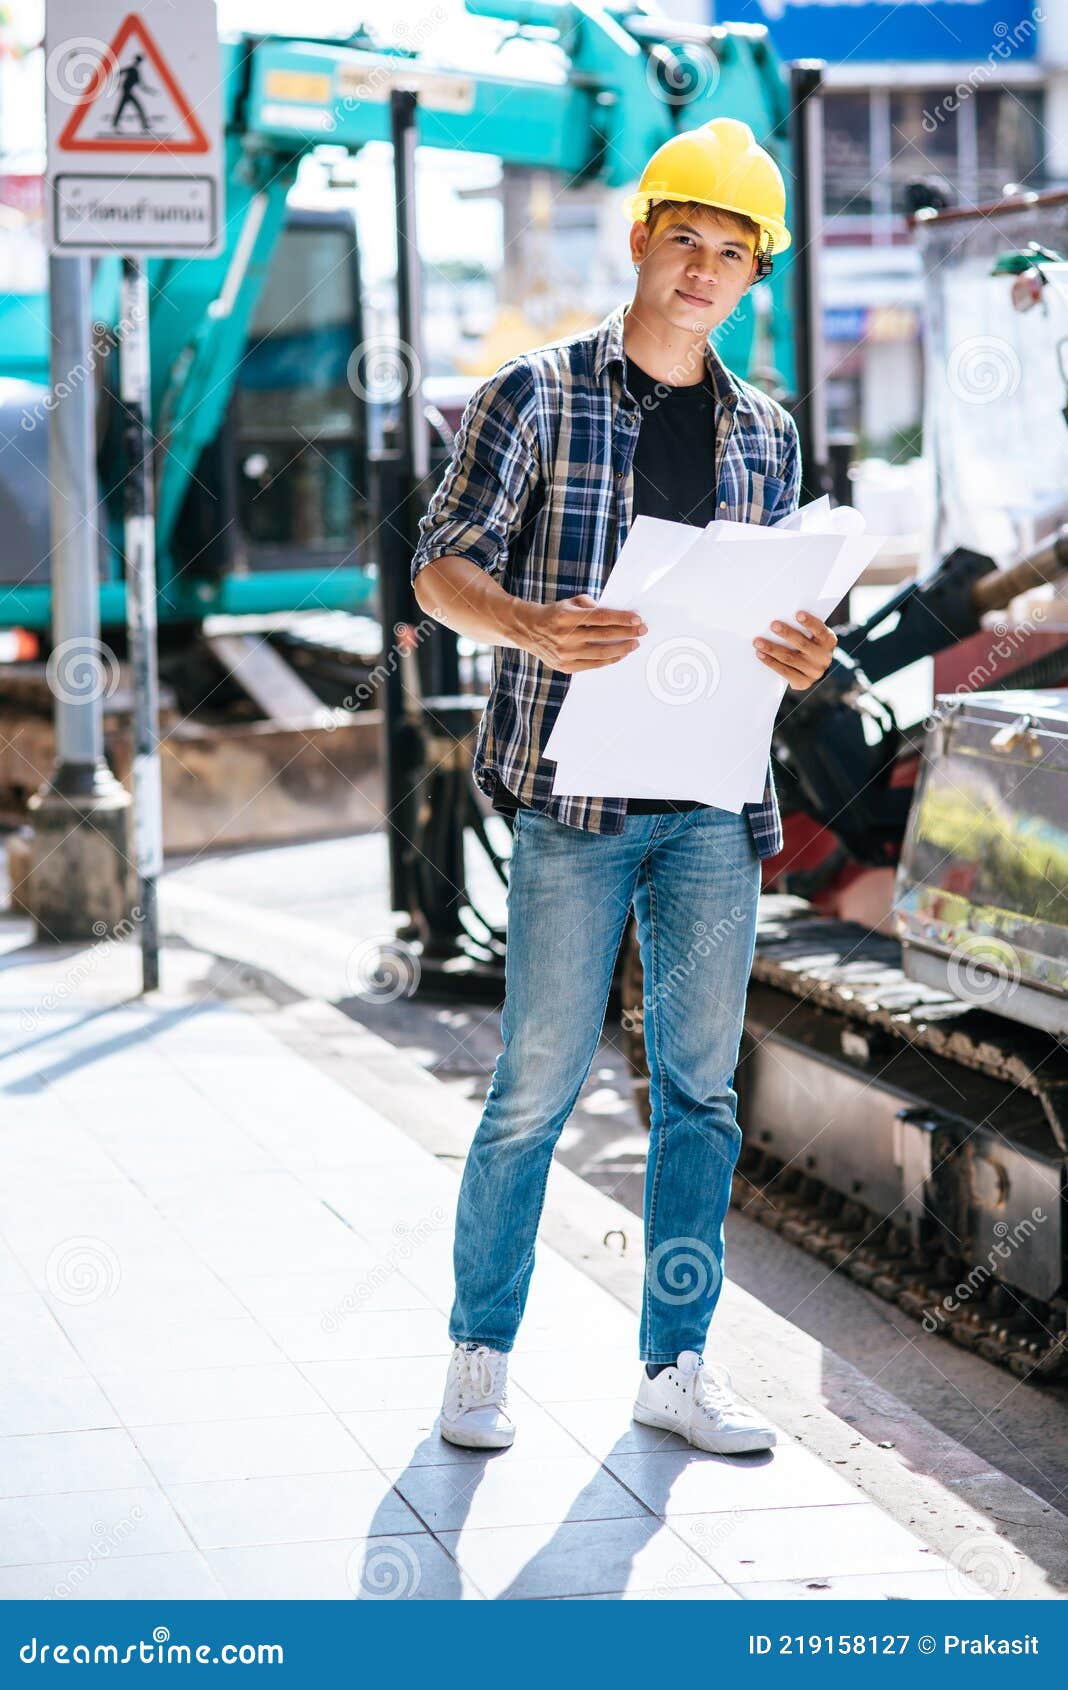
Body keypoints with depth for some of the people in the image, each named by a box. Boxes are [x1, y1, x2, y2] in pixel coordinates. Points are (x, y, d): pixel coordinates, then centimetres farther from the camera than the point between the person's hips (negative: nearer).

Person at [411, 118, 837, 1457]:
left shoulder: (764, 434, 14)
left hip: (714, 801, 4)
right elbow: (442, 565, -4)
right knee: (539, 1081, -2)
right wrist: (530, 627, -24)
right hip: (576, 792, -4)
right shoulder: (536, 397, 1)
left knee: (700, 1083, 6)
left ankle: (675, 1364, 14)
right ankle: (480, 1352, 12)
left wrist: (799, 657, -4)